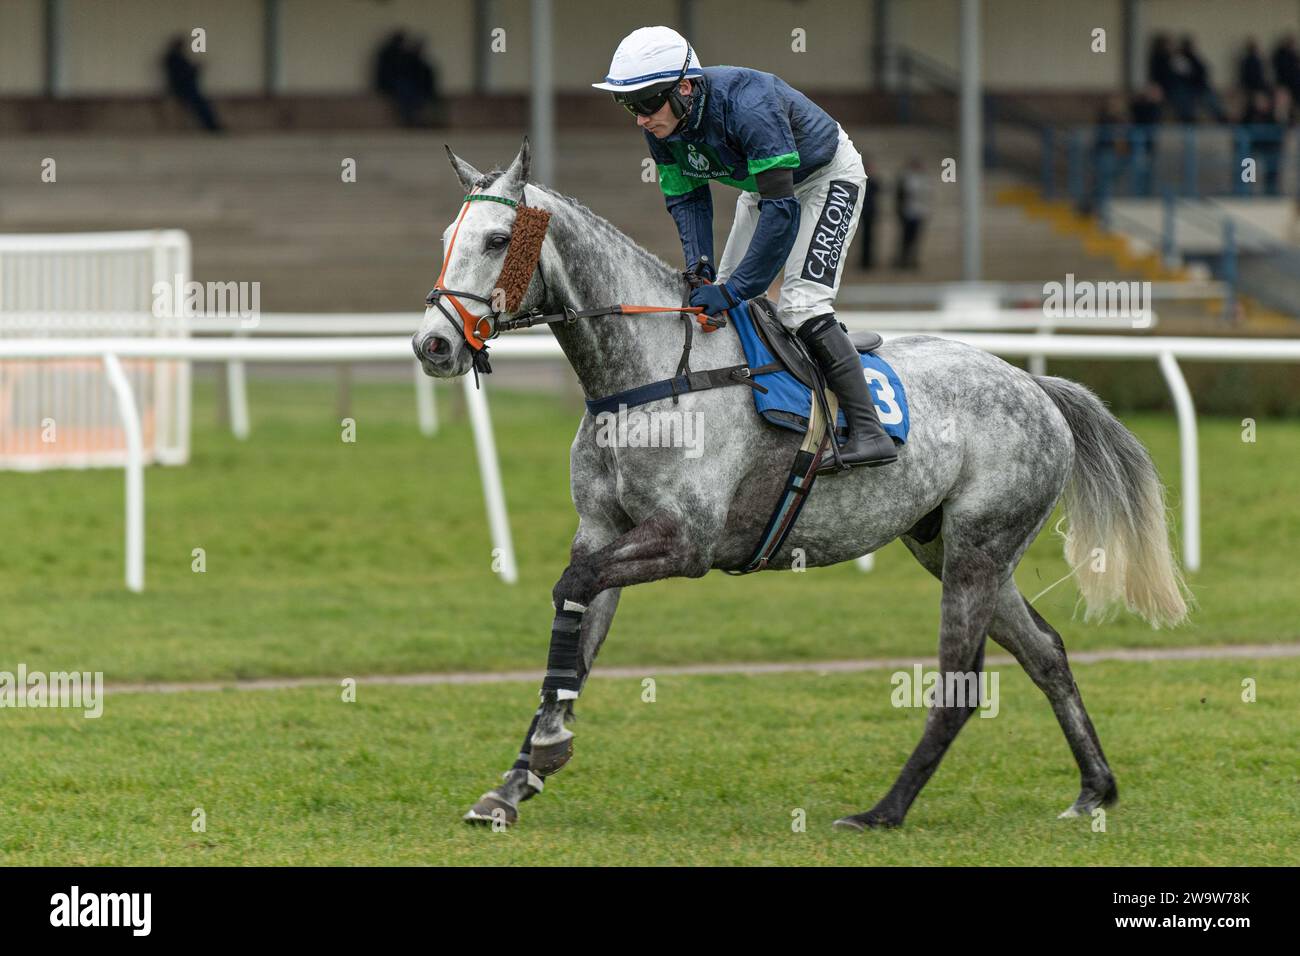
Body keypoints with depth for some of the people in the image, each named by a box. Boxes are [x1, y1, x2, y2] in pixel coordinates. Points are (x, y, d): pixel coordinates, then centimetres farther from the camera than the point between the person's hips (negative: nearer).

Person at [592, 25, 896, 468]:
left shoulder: (749, 107, -41)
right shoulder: (662, 127, -17)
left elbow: (782, 211, -40)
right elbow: (685, 198, -5)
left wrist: (733, 290, -40)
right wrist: (699, 267, -21)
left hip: (828, 176, -8)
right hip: (765, 186, 8)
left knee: (800, 307, -21)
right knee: (719, 304, 5)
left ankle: (868, 431, -20)